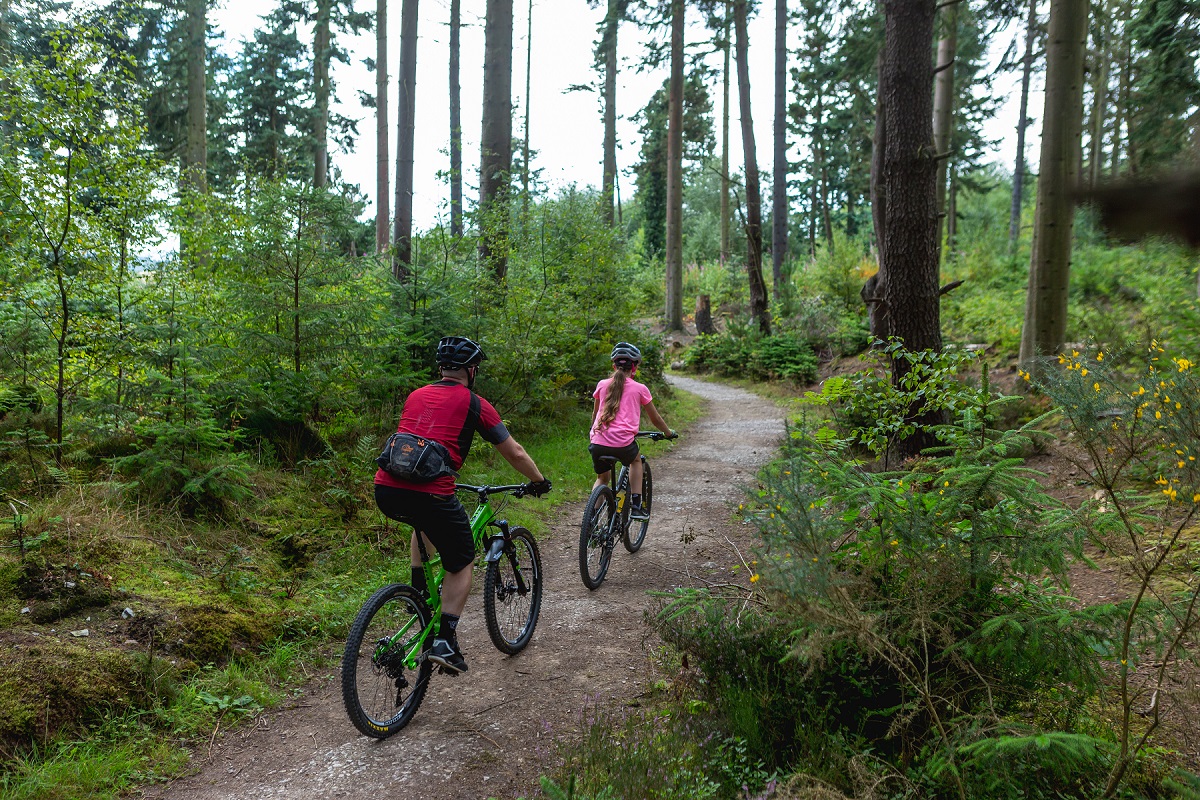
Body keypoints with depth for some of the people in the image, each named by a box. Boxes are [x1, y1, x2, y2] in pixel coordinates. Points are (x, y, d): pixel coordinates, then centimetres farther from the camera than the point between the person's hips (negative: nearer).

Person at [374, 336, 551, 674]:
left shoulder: (416, 395, 20)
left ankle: (419, 592, 33)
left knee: (425, 523, 39)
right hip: (430, 494, -5)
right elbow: (515, 453, 11)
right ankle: (445, 642, 9)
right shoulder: (474, 404, 6)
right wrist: (539, 481, 29)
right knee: (461, 563, 17)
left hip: (385, 490, 6)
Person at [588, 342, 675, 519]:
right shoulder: (639, 389, 6)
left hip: (598, 444, 2)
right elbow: (655, 418, 17)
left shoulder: (602, 385, 12)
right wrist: (669, 433, 35)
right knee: (636, 461, 32)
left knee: (602, 478, 27)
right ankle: (636, 506, 23)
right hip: (623, 444, -2)